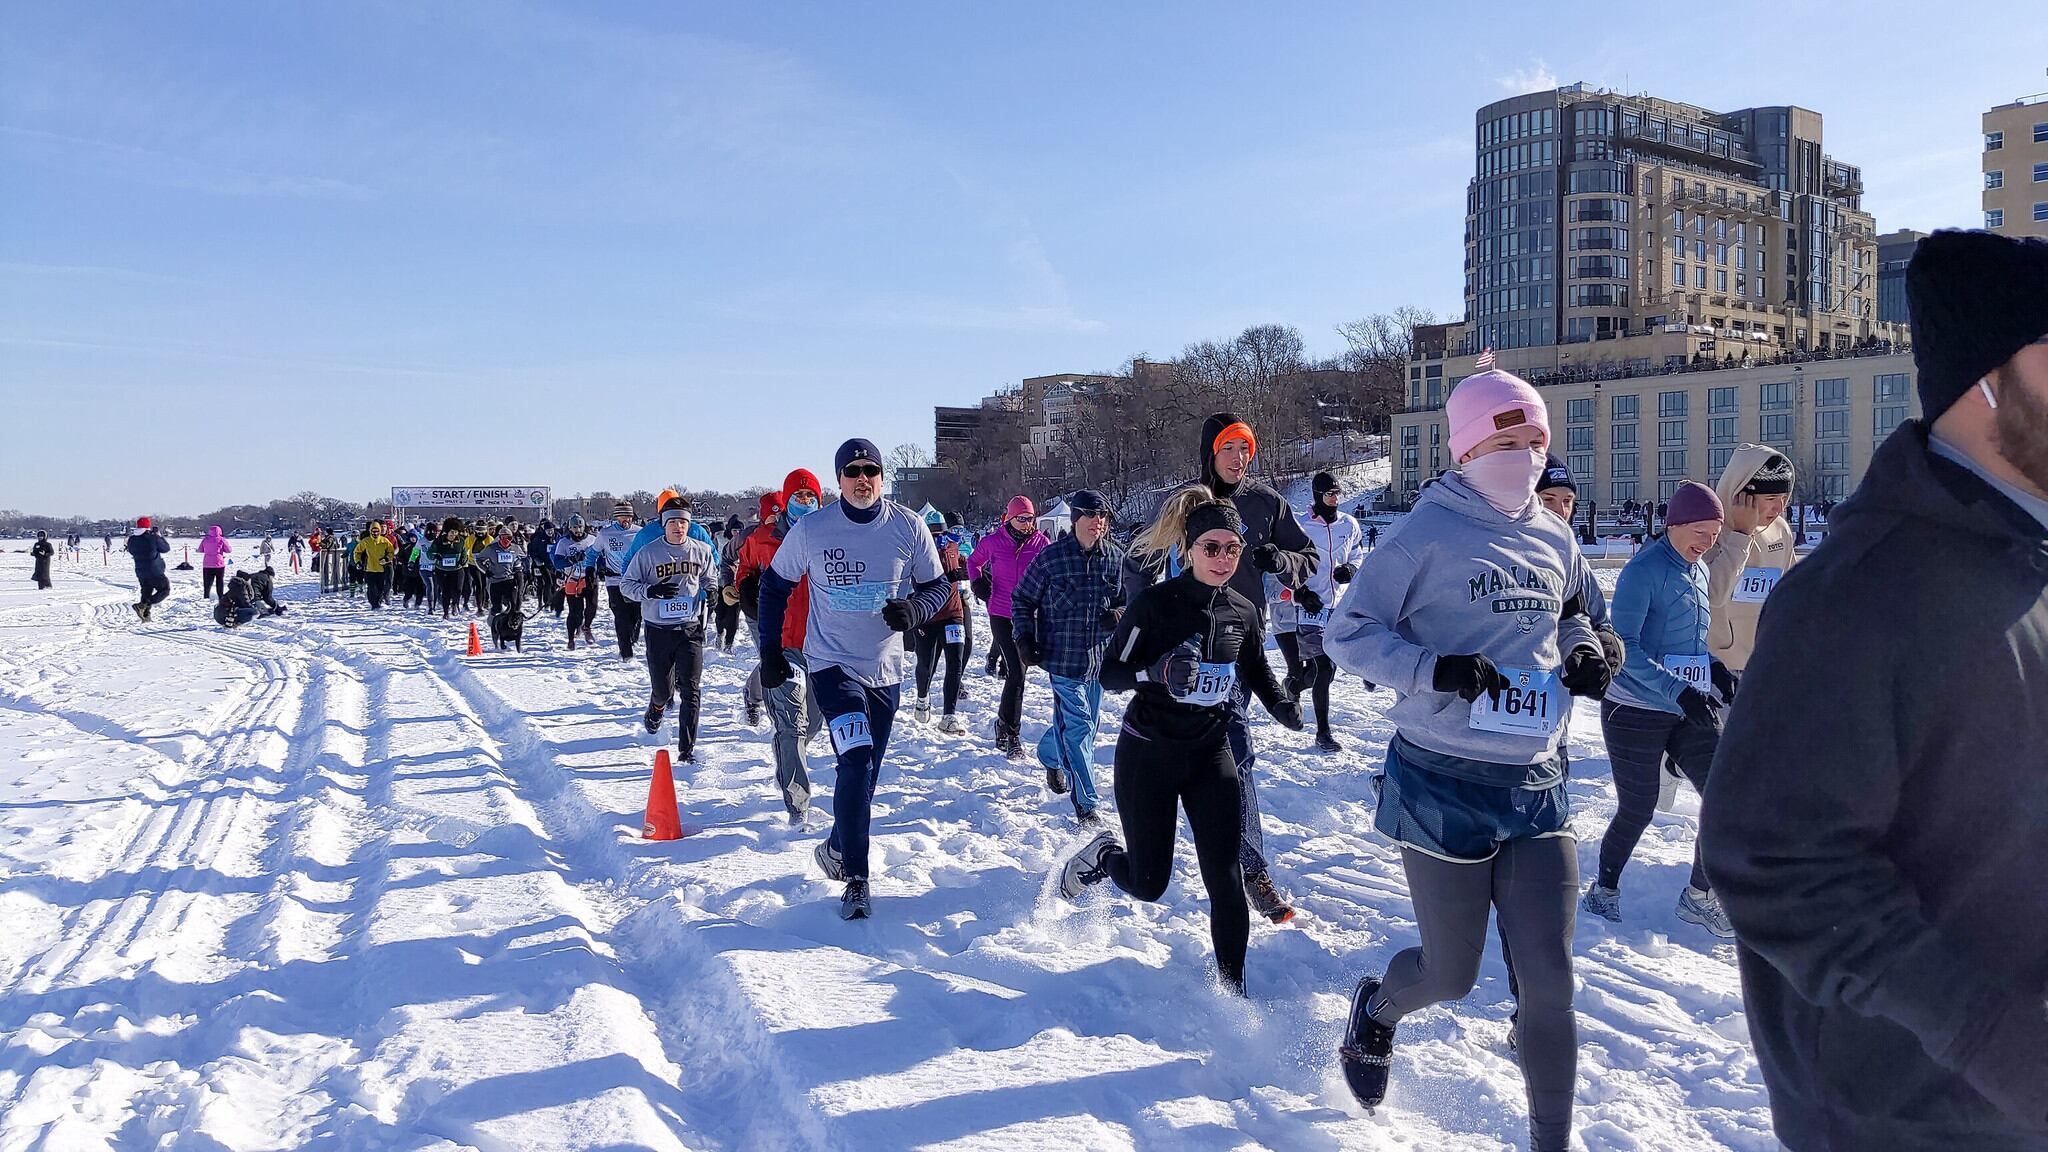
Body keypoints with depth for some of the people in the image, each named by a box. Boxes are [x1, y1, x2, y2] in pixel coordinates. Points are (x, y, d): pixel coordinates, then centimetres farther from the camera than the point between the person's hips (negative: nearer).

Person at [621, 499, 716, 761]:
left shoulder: (701, 550, 3)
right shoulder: (648, 553, -3)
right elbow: (626, 584, 2)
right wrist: (650, 591, -15)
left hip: (691, 628, 1)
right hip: (658, 630, -1)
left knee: (691, 690, -8)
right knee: (663, 689, 7)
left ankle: (686, 748, -4)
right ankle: (656, 709, 46)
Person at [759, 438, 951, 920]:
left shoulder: (908, 527, -6)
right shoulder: (811, 530, -8)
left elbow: (937, 586, 3)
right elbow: (775, 584, 6)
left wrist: (913, 610, -19)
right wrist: (770, 651, 4)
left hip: (885, 669, 3)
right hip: (832, 663, -3)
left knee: (864, 775, 13)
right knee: (856, 762, -20)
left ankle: (837, 849, 37)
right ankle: (856, 878, -13)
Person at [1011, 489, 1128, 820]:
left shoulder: (1116, 558, 2)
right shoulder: (1052, 556, -8)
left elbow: (1127, 601, 15)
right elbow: (1022, 599, 4)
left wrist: (1119, 614, -7)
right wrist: (1023, 638, -5)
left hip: (1099, 656, 5)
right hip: (1063, 656, -4)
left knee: (1084, 722, 19)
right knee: (1078, 725, -9)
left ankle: (1050, 756, 50)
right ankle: (1086, 805, -2)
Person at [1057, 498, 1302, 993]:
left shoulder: (1244, 612, 1)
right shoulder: (1155, 603, -13)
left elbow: (1258, 671, 18)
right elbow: (1110, 674, -12)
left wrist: (1283, 707, -2)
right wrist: (1156, 671, -32)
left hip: (1210, 753, 3)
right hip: (1148, 753, -3)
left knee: (1224, 877, -7)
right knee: (1147, 884, 3)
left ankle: (1232, 984, 8)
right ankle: (1103, 854, 36)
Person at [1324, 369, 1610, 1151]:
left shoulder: (1555, 541, 7)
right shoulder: (1427, 533, -10)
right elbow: (1347, 633, -10)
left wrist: (1585, 655, 3)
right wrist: (1434, 670, -24)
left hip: (1534, 786, 5)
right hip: (1443, 785, -4)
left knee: (1549, 979, -1)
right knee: (1451, 975, 8)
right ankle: (1376, 1008, 43)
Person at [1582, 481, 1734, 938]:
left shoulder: (1699, 572, 8)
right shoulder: (1643, 571, -16)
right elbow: (1624, 647, -22)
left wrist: (1715, 668, 1)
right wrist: (1678, 691, -29)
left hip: (1691, 710, 7)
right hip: (1635, 712, -7)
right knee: (1638, 810, 3)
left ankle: (1699, 897, 16)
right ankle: (1603, 889, 27)